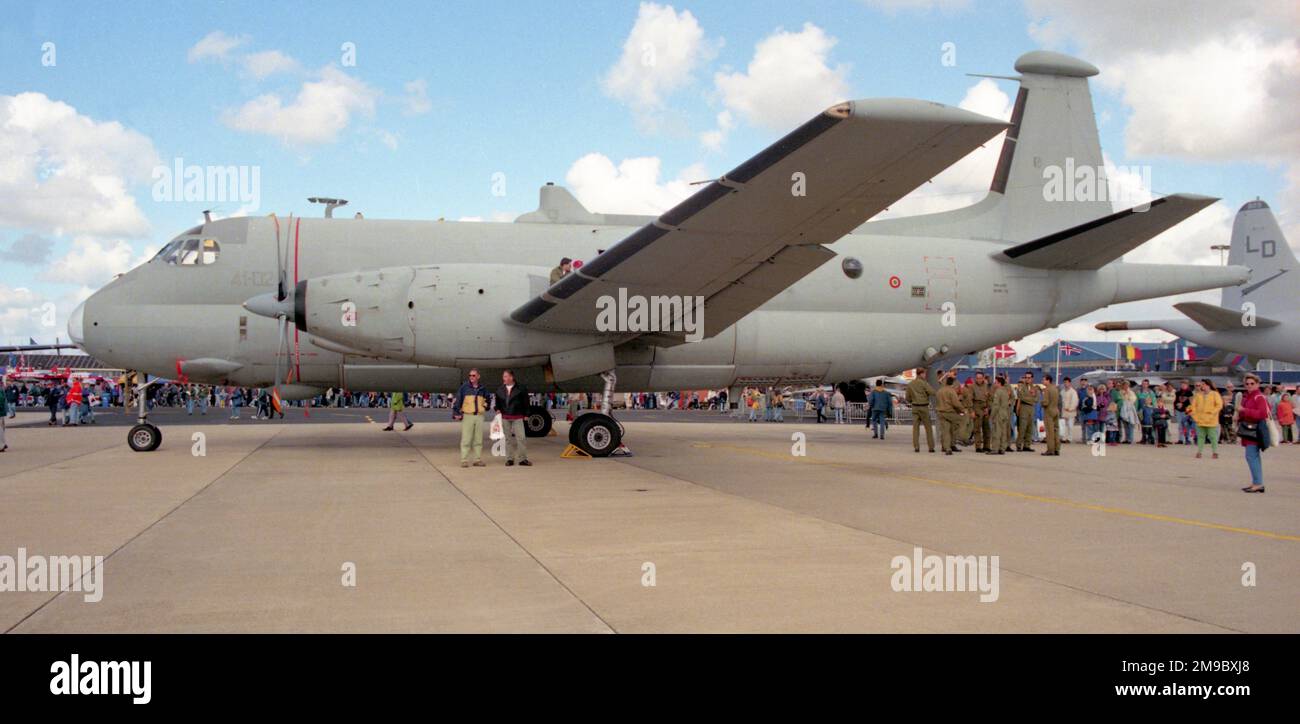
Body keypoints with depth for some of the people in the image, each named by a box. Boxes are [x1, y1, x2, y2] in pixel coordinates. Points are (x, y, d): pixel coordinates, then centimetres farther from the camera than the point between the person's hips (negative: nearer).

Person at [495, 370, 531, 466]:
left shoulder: (520, 389, -1)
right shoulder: (500, 390, 10)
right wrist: (498, 409, 7)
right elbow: (498, 402, 23)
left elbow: (525, 402, 2)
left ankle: (522, 459, -4)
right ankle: (509, 459, 13)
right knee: (508, 438, 7)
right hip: (505, 417, 4)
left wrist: (526, 414, -1)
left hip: (517, 417, -4)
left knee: (521, 438, -9)